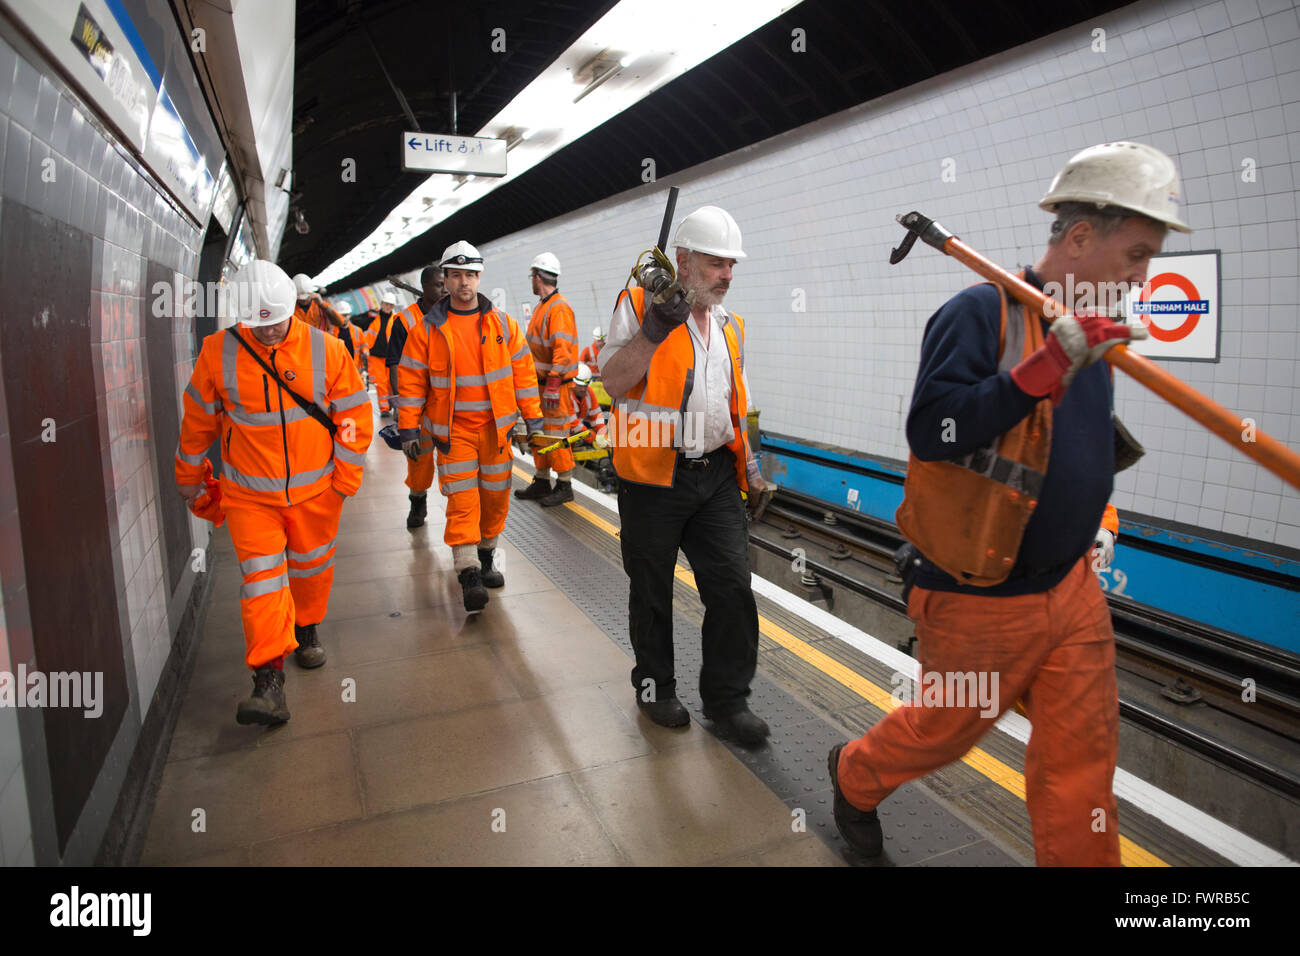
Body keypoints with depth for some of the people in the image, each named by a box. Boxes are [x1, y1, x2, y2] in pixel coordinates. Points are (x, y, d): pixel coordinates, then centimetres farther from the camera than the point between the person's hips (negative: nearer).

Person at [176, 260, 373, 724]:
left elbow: (354, 414, -1)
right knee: (262, 579, -7)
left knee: (311, 567, 17)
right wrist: (189, 475, 14)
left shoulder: (326, 349, -8)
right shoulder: (218, 352, -7)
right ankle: (268, 680, -4)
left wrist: (346, 476, -2)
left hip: (315, 488, 1)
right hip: (249, 492, -1)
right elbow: (198, 420, 6)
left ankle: (307, 629, 43)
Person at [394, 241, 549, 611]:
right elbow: (411, 381, 1)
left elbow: (523, 372, 6)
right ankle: (468, 574, -9)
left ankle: (485, 557, 28)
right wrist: (408, 430, -2)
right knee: (462, 499, -9)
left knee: (495, 497, 9)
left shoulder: (502, 324, 3)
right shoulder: (427, 329, -1)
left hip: (496, 426, 2)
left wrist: (533, 420, 3)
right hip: (453, 429, -2)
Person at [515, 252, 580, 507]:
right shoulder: (542, 307, 16)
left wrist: (553, 386, -25)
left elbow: (562, 350, -22)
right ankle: (541, 482, 23)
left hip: (556, 384, -10)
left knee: (555, 435, -5)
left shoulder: (559, 308, -15)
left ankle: (564, 486, 4)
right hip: (539, 382, 10)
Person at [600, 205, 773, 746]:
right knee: (651, 591, 9)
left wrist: (751, 471, 16)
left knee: (732, 586, 2)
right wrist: (652, 331, -23)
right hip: (653, 478, -5)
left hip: (715, 477, 5)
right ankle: (654, 686, 30)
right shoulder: (639, 305, -4)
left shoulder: (728, 326, 15)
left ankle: (726, 698, 17)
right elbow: (613, 383, -13)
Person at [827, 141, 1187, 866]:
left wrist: (1090, 525, 15)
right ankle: (855, 775, 44)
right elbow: (931, 429, -28)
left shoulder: (1092, 336, 10)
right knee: (946, 729, 15)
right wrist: (1050, 364, -33)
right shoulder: (982, 312, -15)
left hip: (1072, 589, 7)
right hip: (982, 596, -6)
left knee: (1081, 759, 11)